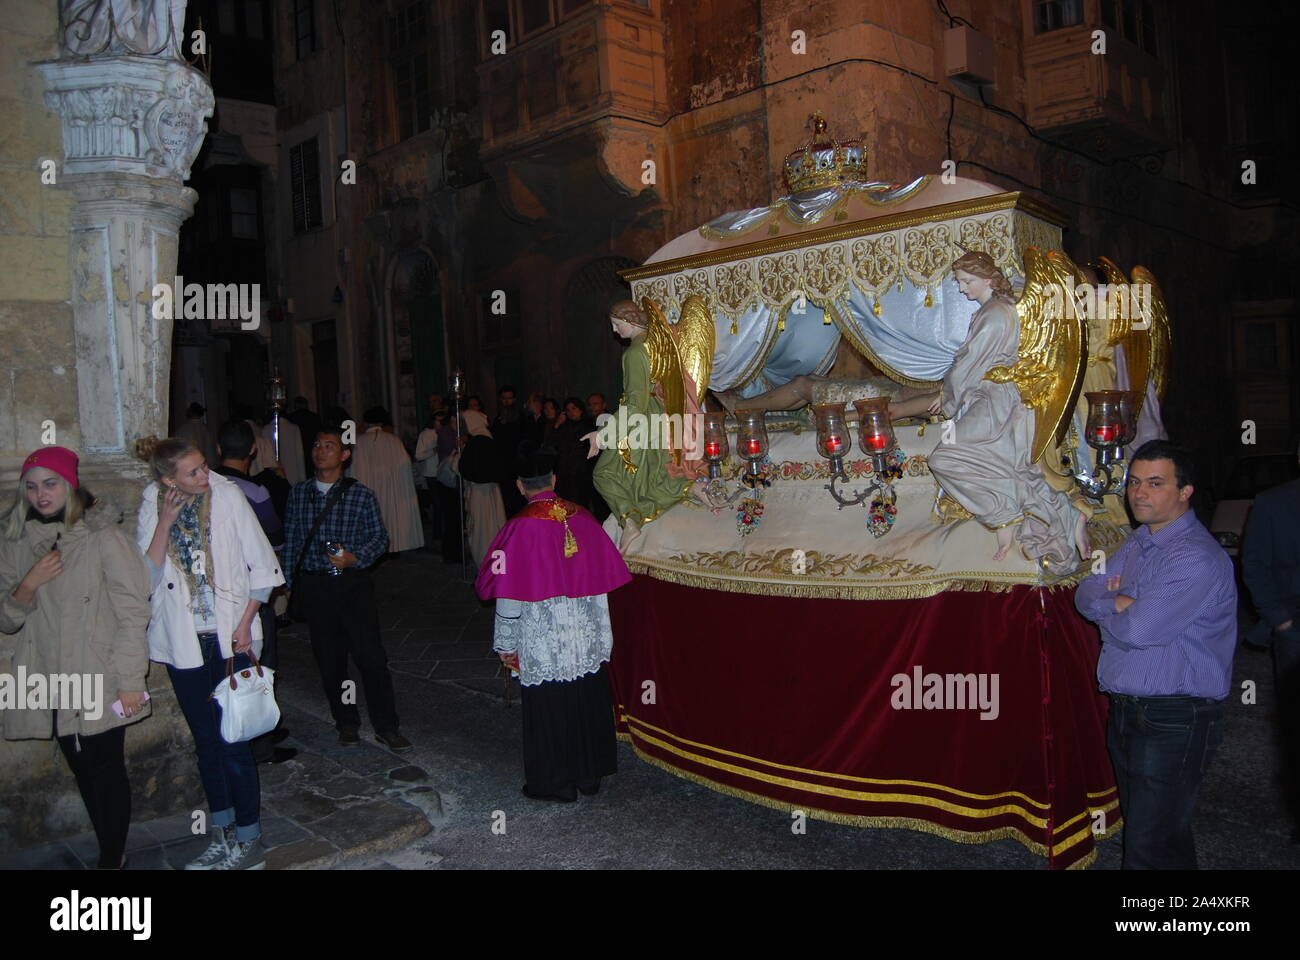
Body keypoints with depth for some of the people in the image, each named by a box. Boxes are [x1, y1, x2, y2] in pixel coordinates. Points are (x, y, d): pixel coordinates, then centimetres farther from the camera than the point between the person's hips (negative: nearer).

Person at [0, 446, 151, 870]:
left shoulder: (102, 536, -8)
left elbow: (133, 612, -10)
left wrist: (130, 681, -13)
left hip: (99, 683, -4)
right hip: (50, 685, 5)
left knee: (107, 771, 1)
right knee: (83, 771, 13)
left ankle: (112, 859, 17)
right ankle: (112, 853, 27)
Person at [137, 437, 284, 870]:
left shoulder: (227, 494, -6)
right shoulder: (152, 507, 1)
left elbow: (262, 566, -3)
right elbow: (147, 577, -6)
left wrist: (245, 623, -8)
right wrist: (165, 524, -16)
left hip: (230, 639, -3)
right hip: (183, 641, 3)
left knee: (233, 740, -3)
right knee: (206, 741, 13)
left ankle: (248, 839, 10)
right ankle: (223, 834, 26)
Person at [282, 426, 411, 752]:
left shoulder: (361, 495, 0)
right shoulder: (299, 493, 8)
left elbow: (379, 537, 1)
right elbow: (291, 540, 12)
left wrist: (354, 558, -16)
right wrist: (288, 583, 10)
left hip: (352, 582, -2)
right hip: (313, 585, 3)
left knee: (371, 657, -7)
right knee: (329, 660, 9)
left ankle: (386, 727, 4)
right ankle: (346, 723, 25)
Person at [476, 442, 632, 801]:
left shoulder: (520, 527, -15)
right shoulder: (581, 517, -3)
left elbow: (509, 593, -11)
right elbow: (601, 578, 2)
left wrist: (506, 645, 0)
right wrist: (600, 633, 13)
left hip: (542, 641, -4)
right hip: (586, 637, 4)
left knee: (548, 708, 9)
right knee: (586, 702, 16)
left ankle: (554, 783, 22)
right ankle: (590, 774, 31)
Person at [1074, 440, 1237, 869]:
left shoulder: (1198, 558, -19)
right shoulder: (1138, 543, 11)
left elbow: (1139, 629, -26)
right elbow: (1086, 593, 11)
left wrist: (1107, 610, -4)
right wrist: (1118, 604, -11)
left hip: (1174, 719, -9)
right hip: (1126, 709, 9)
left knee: (1149, 847, -6)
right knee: (1139, 826, 20)